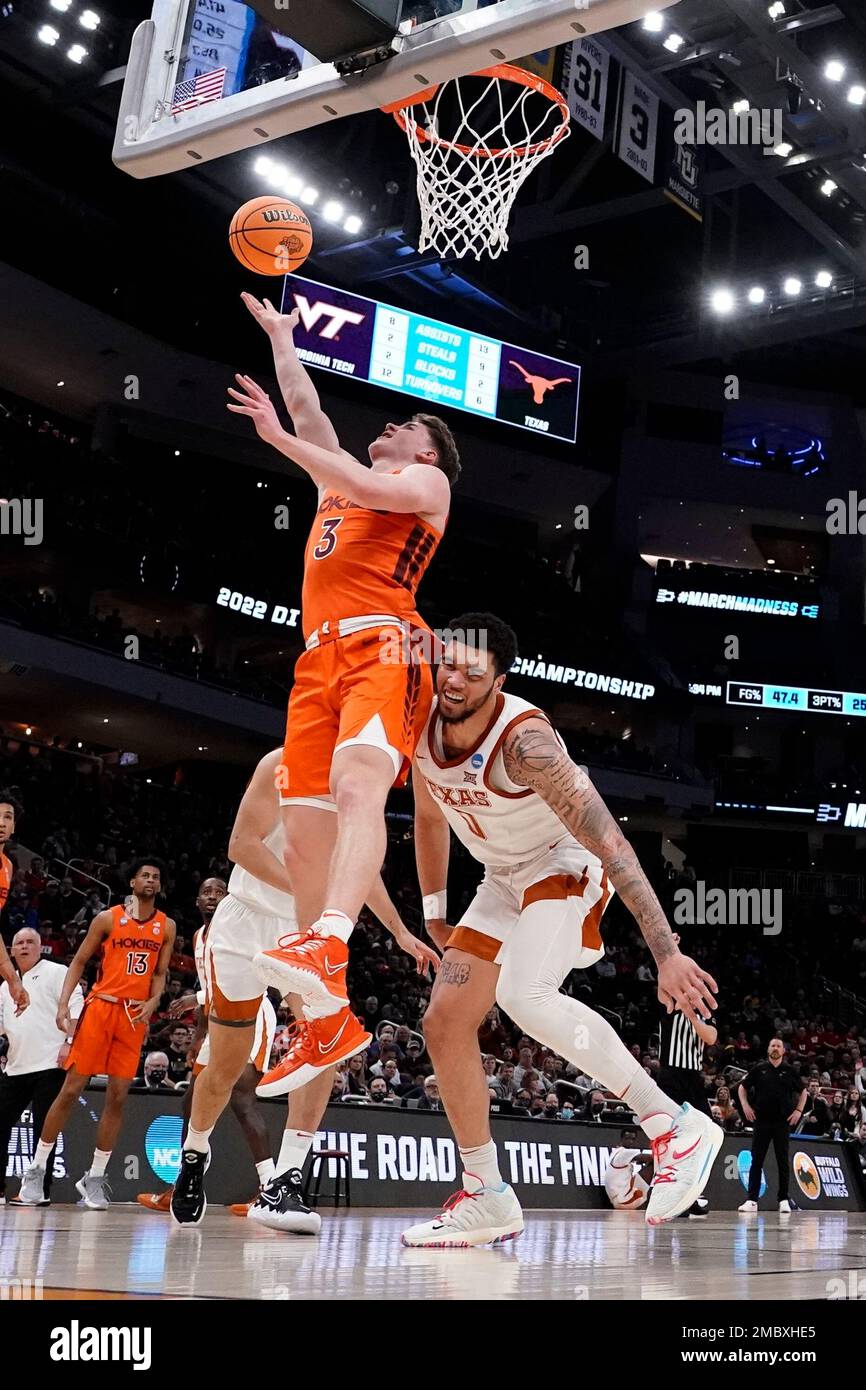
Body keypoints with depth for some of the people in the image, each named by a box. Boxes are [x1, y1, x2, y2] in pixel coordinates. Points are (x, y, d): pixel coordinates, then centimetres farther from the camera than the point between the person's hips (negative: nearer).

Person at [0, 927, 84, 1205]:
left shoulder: (56, 972, 1)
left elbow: (75, 1007, -9)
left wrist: (69, 1042, -18)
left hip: (49, 1065, -7)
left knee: (44, 1128, -5)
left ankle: (41, 1190, 1)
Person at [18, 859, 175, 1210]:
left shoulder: (166, 927, 9)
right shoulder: (108, 918, 2)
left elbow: (159, 974, 12)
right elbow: (79, 961, 4)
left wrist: (152, 1003, -7)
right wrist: (63, 1003, -8)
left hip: (135, 1016, 3)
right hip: (101, 1006, -2)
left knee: (118, 1096, 0)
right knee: (72, 1089, -3)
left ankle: (94, 1178, 10)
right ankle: (36, 1169, 9)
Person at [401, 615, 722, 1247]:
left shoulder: (524, 738, -32)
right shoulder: (422, 727, -9)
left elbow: (611, 844, -35)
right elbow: (430, 820, 11)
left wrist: (667, 952, -40)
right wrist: (435, 913, 14)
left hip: (567, 866, -8)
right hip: (504, 881, 8)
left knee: (523, 995, -34)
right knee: (445, 1024, 1)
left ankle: (676, 1126, -23)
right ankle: (489, 1200, 12)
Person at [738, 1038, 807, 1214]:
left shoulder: (789, 1071, 6)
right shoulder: (759, 1069, 5)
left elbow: (802, 1091, 16)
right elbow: (742, 1087, 13)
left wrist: (798, 1110, 4)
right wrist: (745, 1105, 0)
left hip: (782, 1122, 0)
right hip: (761, 1120, 0)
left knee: (783, 1162, 3)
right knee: (756, 1161, -1)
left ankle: (784, 1200, 10)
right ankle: (752, 1200, 0)